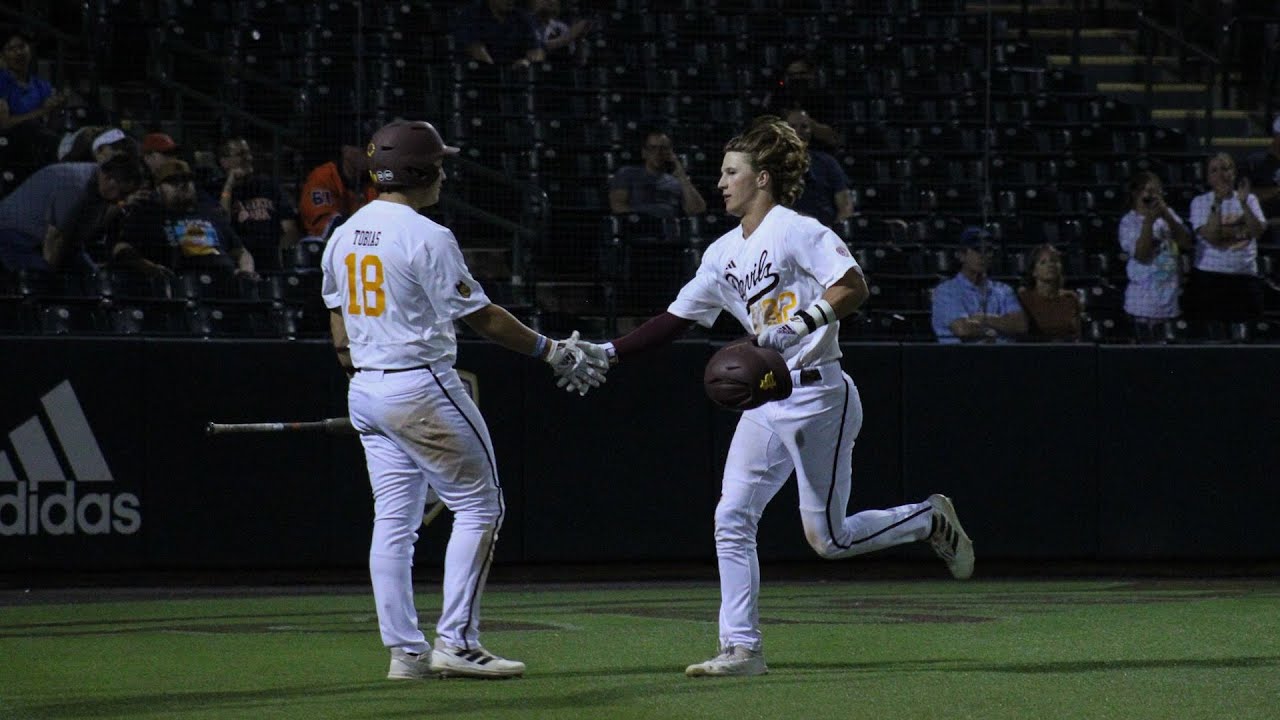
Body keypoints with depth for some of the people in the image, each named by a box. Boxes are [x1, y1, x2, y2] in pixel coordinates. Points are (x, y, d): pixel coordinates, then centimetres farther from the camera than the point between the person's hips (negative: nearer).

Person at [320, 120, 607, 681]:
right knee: (478, 506, 0)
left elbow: (338, 319, 15)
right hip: (421, 387, -8)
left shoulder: (345, 235, 10)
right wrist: (552, 351, -8)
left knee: (393, 519, 9)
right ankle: (456, 641, -6)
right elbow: (481, 317, -14)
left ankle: (405, 650, 6)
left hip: (365, 392, 8)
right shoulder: (426, 237, -14)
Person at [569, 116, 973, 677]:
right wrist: (607, 353, 8)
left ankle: (929, 520, 19)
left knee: (827, 539, -4)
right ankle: (742, 648, -1)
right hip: (765, 399, 8)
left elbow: (854, 287, -19)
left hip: (817, 395, -8)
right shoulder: (724, 253, 14)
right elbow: (676, 318, 15)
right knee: (732, 521, -3)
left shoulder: (797, 231, -9)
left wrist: (802, 323, -30)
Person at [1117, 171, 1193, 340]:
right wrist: (1149, 221, -20)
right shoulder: (1129, 222, -3)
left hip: (1173, 299, 4)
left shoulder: (1168, 215, 10)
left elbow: (1187, 244, -1)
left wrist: (1167, 217, -11)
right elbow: (1141, 254, -16)